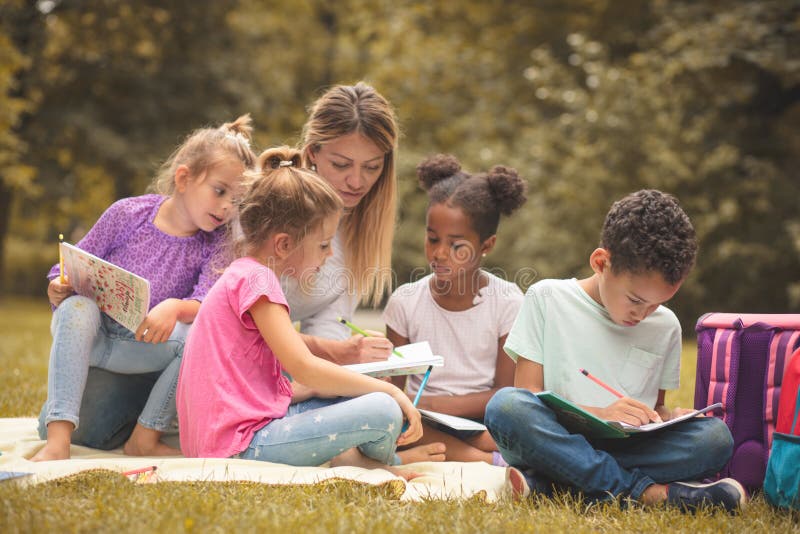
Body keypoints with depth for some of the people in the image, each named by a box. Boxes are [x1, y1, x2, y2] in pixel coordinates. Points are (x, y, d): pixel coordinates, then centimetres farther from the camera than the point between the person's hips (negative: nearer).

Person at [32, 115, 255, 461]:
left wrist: (176, 308, -42)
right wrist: (60, 288, -22)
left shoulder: (214, 243, -3)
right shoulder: (129, 213, -5)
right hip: (89, 335, -1)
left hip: (144, 348, 1)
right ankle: (58, 438, -42)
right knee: (77, 307, -34)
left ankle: (145, 438, -18)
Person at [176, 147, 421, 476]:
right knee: (383, 411, -16)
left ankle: (346, 455, 1)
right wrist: (390, 390, -9)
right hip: (242, 445, -11)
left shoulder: (243, 276, 19)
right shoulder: (256, 279, -12)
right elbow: (305, 368, -18)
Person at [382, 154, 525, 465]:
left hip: (483, 426, -2)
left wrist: (434, 404, -18)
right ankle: (489, 461, -32)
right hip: (424, 426, 2)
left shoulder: (508, 302, -1)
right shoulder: (405, 302, 4)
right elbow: (392, 385, 7)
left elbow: (506, 393, -5)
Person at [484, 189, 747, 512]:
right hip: (555, 442, -3)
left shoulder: (665, 326, 13)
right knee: (506, 405, -35)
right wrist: (599, 414, -18)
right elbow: (527, 392, -4)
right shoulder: (547, 299, 2)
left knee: (715, 435, -22)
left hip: (628, 449, 3)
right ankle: (647, 492, -33)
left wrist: (667, 418, -4)